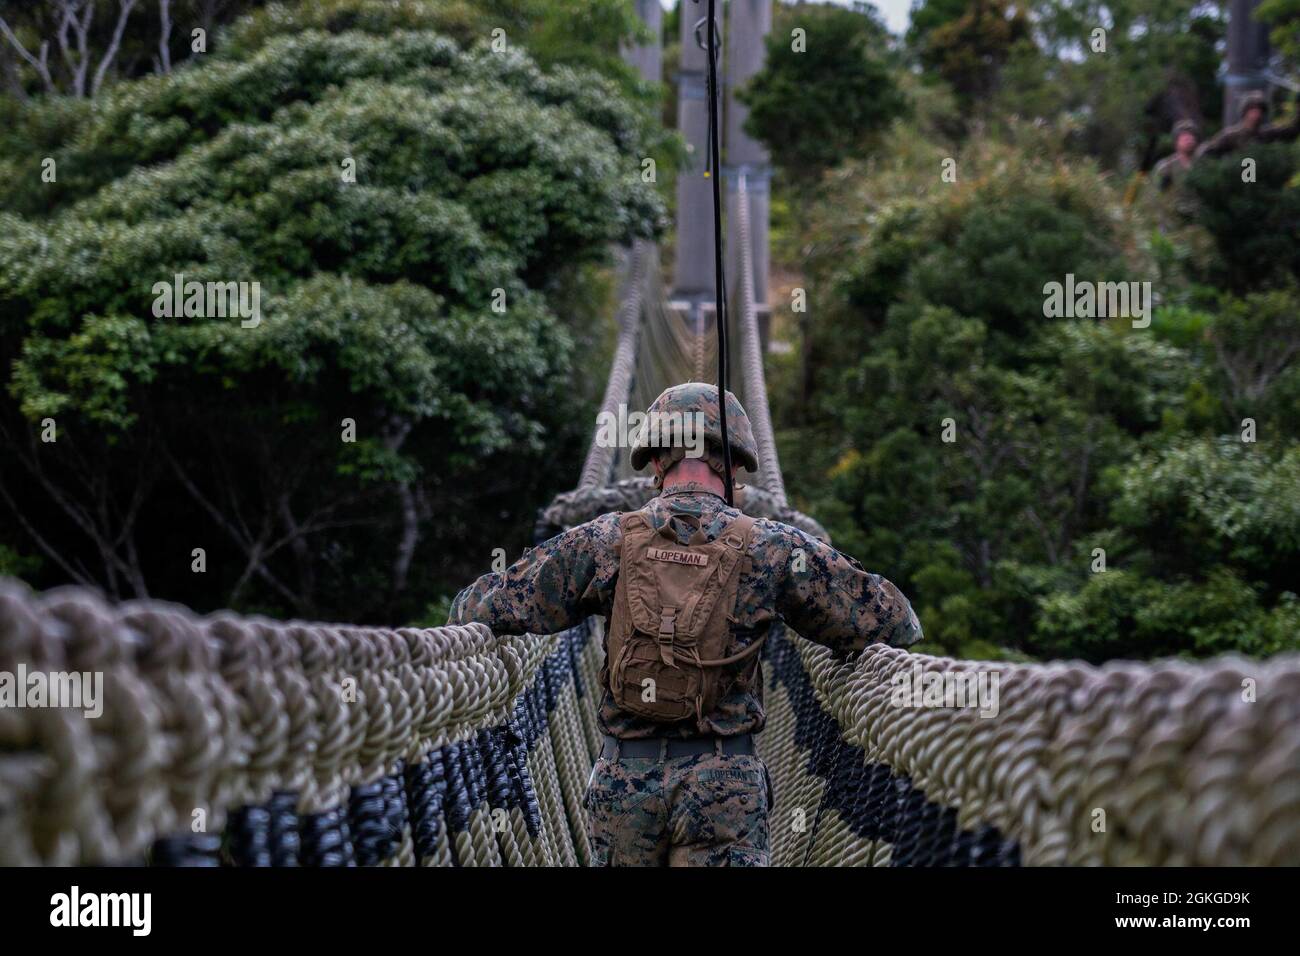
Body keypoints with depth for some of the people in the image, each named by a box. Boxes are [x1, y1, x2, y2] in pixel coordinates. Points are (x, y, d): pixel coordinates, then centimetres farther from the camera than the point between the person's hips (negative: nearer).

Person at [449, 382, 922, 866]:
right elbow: (894, 621, 3)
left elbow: (477, 608, 1)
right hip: (725, 783, -1)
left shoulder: (604, 541, 1)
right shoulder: (772, 548, -2)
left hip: (624, 777, 2)